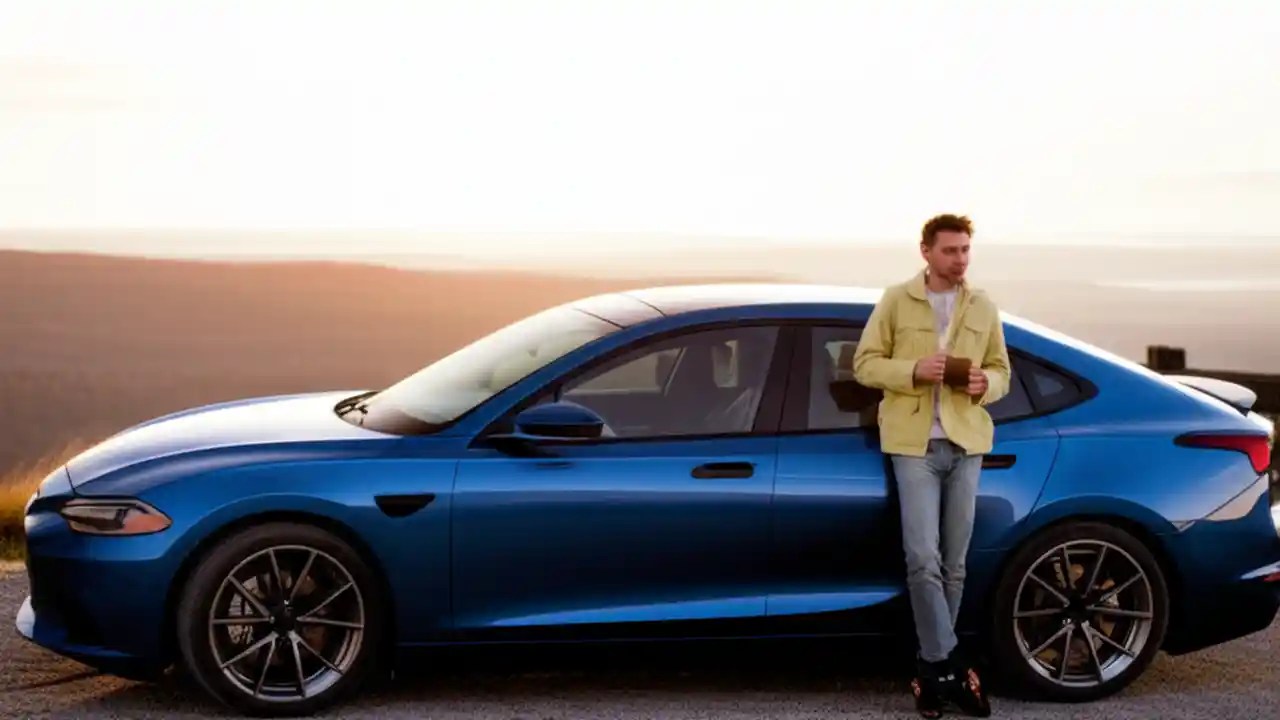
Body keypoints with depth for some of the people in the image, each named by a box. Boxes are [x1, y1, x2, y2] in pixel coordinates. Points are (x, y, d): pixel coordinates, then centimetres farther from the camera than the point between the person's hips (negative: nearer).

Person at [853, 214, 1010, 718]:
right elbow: (865, 363, 1)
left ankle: (933, 668, 15)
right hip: (913, 444, -3)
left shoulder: (983, 308, 10)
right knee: (923, 559, -12)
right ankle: (951, 668, -5)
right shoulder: (896, 301, 1)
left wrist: (985, 384, -9)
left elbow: (1001, 372, 14)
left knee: (953, 565, 5)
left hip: (965, 444, 3)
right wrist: (914, 370, -15)